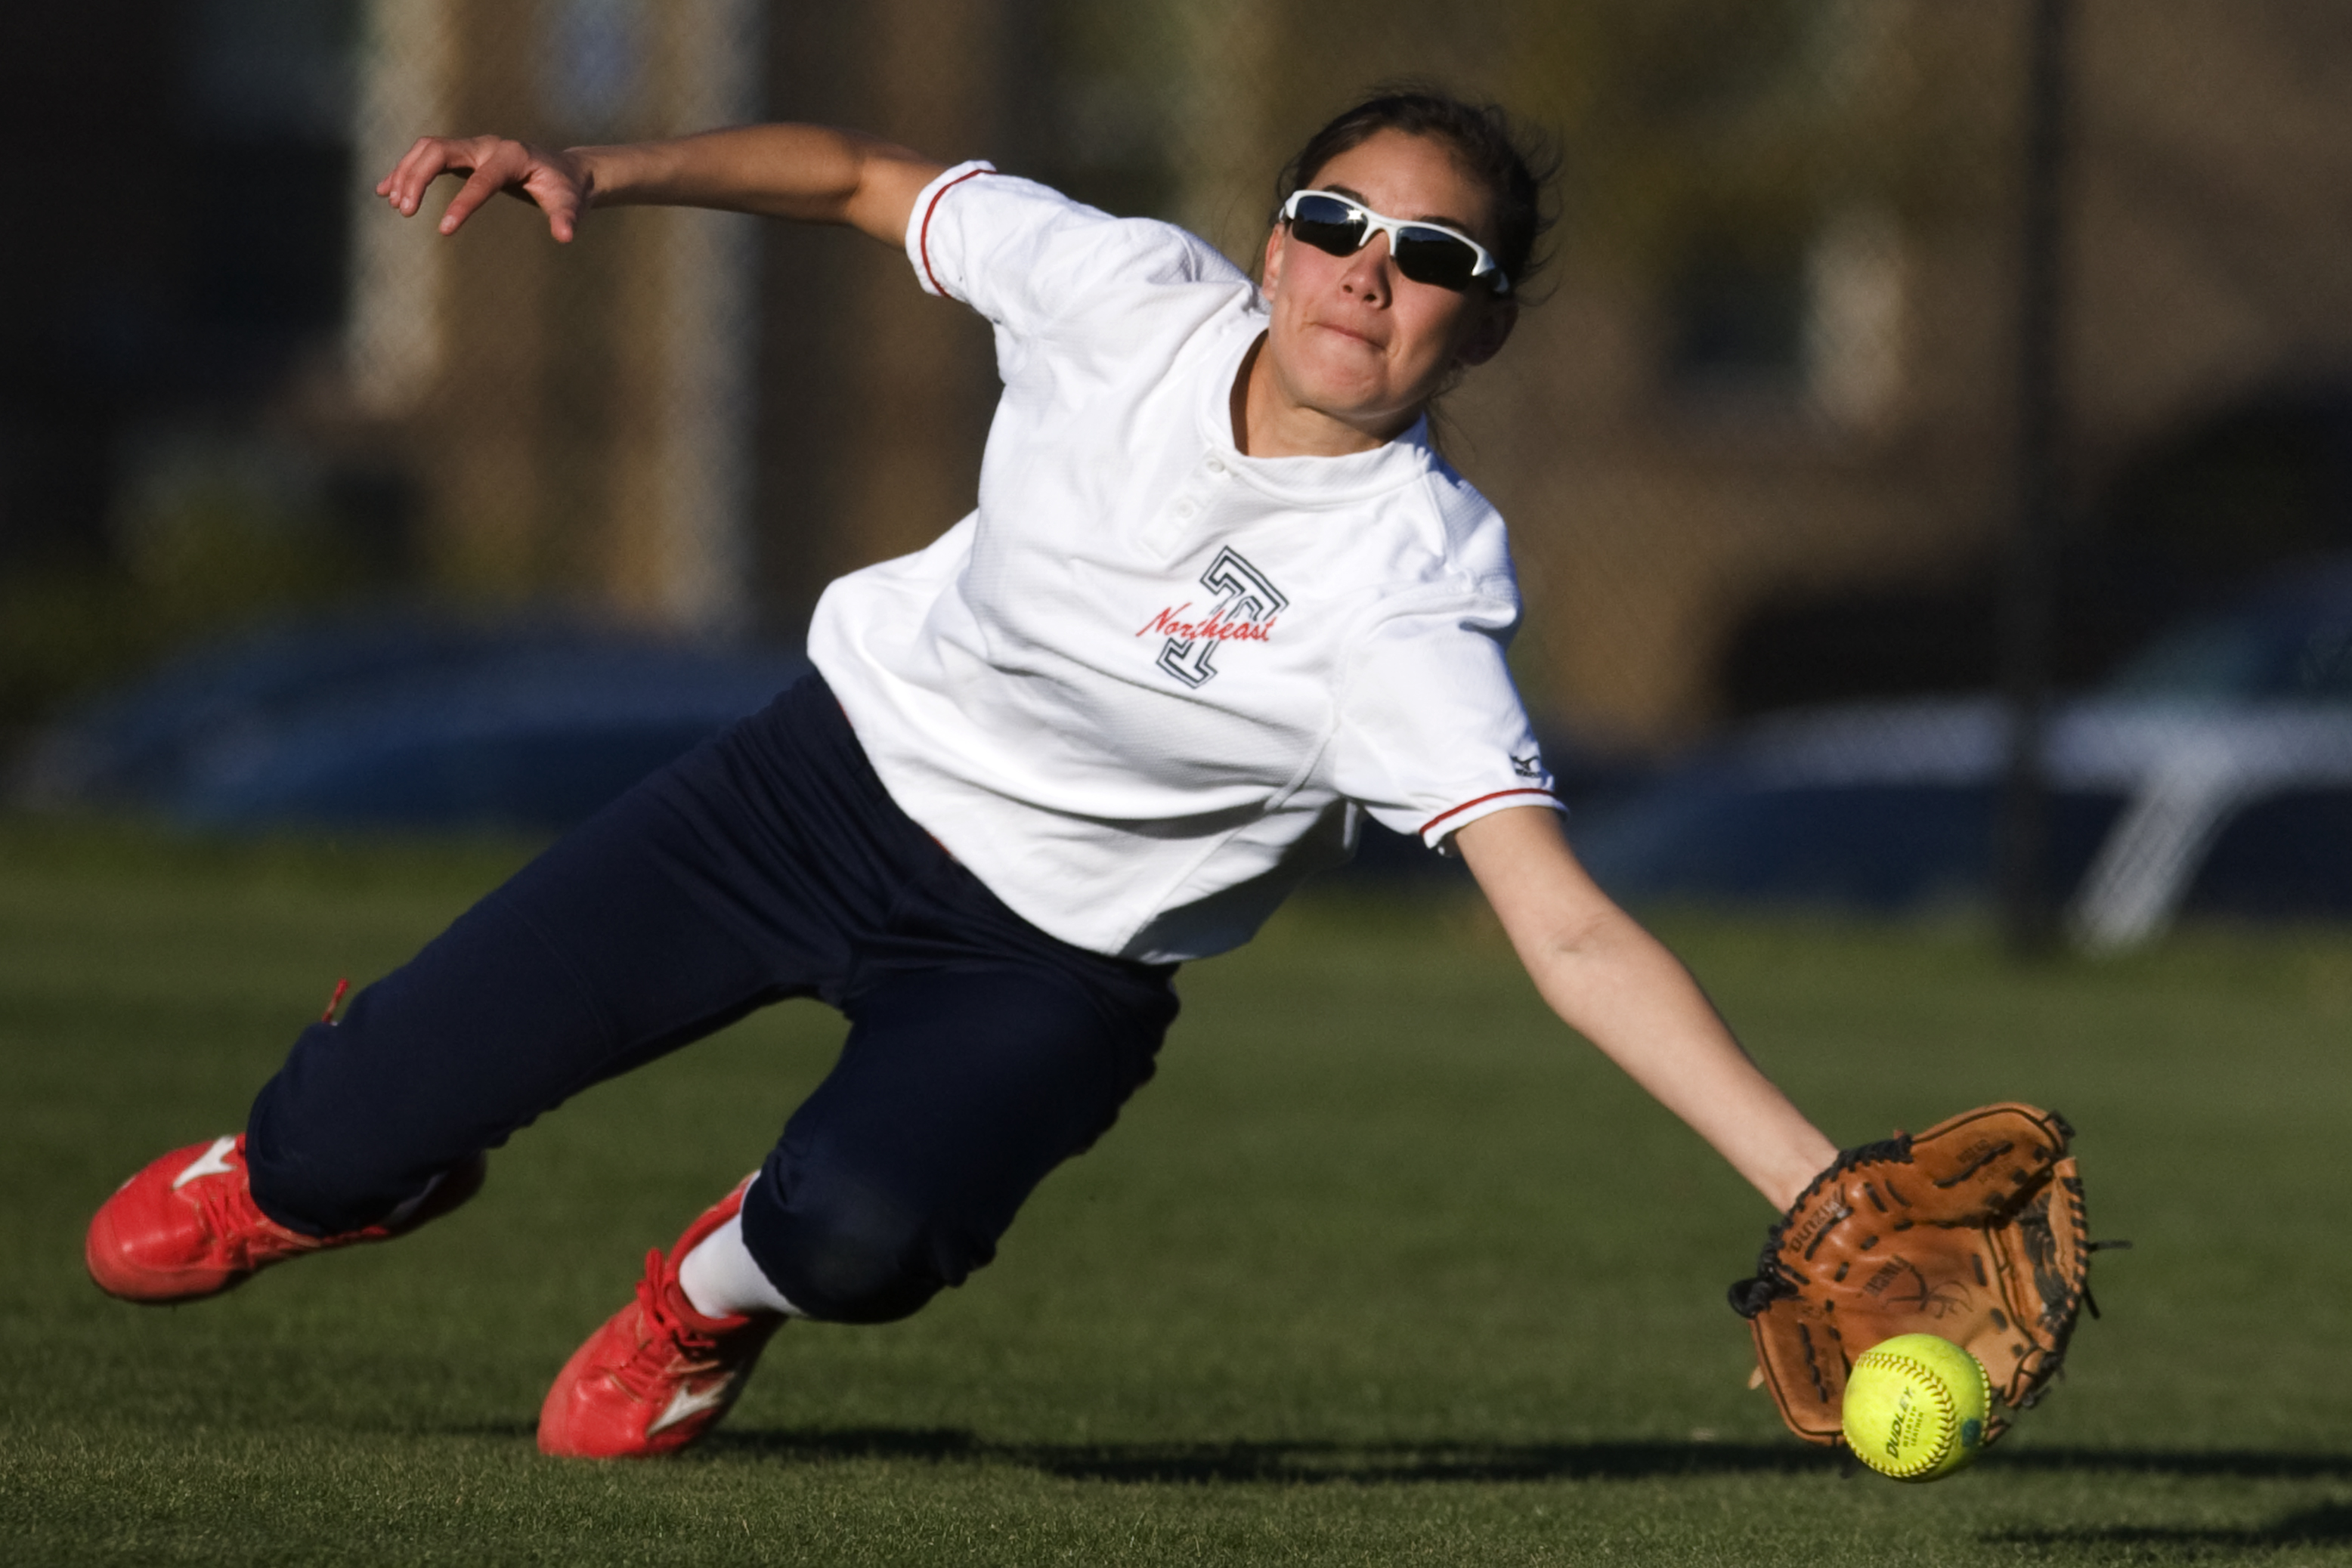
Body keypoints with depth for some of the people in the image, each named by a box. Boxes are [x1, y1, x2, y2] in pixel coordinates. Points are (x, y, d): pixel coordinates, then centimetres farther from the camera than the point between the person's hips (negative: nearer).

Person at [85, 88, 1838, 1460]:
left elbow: (1574, 939, -36)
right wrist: (608, 173, -12)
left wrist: (1825, 1188, -49)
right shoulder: (1135, 294, -17)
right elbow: (868, 182, 2)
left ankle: (712, 1298, 5)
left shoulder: (1414, 598, -29)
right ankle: (324, 1161, 37)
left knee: (860, 1235, -35)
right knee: (343, 1148, -4)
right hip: (831, 775, 3)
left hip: (1052, 961, -3)